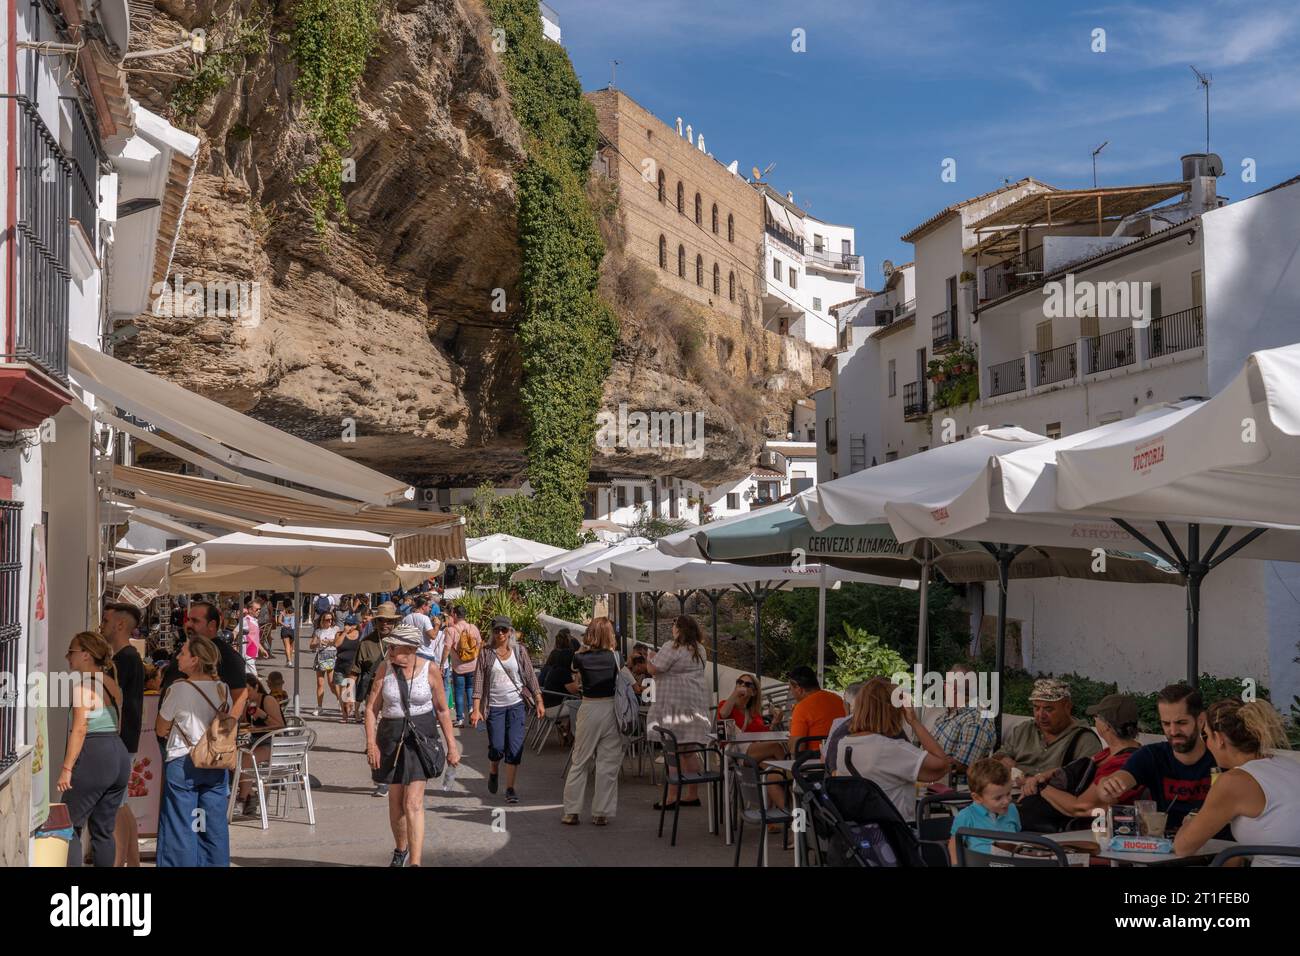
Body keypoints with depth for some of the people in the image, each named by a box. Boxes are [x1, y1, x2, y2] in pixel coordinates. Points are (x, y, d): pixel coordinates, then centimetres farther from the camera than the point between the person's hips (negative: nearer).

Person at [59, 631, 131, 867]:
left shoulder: (84, 685, -9)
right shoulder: (112, 684, 16)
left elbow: (79, 729, -15)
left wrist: (67, 768, -15)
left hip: (93, 758, -8)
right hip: (120, 756, 8)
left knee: (70, 826, -1)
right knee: (104, 831, 12)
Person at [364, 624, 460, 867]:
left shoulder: (429, 670, -7)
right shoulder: (385, 668, -4)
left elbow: (442, 710, 2)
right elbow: (372, 708, -1)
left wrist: (452, 745, 3)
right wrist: (371, 743, -9)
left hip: (421, 736, -3)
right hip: (390, 736, 3)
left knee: (413, 803, -11)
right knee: (395, 800, 13)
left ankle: (415, 862, -11)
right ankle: (400, 850, 37)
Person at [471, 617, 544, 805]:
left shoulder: (519, 650, 5)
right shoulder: (486, 653, 1)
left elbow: (530, 676, 6)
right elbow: (479, 680, -2)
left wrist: (539, 701, -1)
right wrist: (476, 709, -9)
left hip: (517, 704, 1)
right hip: (495, 706, -1)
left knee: (515, 747, -4)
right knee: (497, 747, -4)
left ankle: (510, 788, 5)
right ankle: (493, 772, 30)